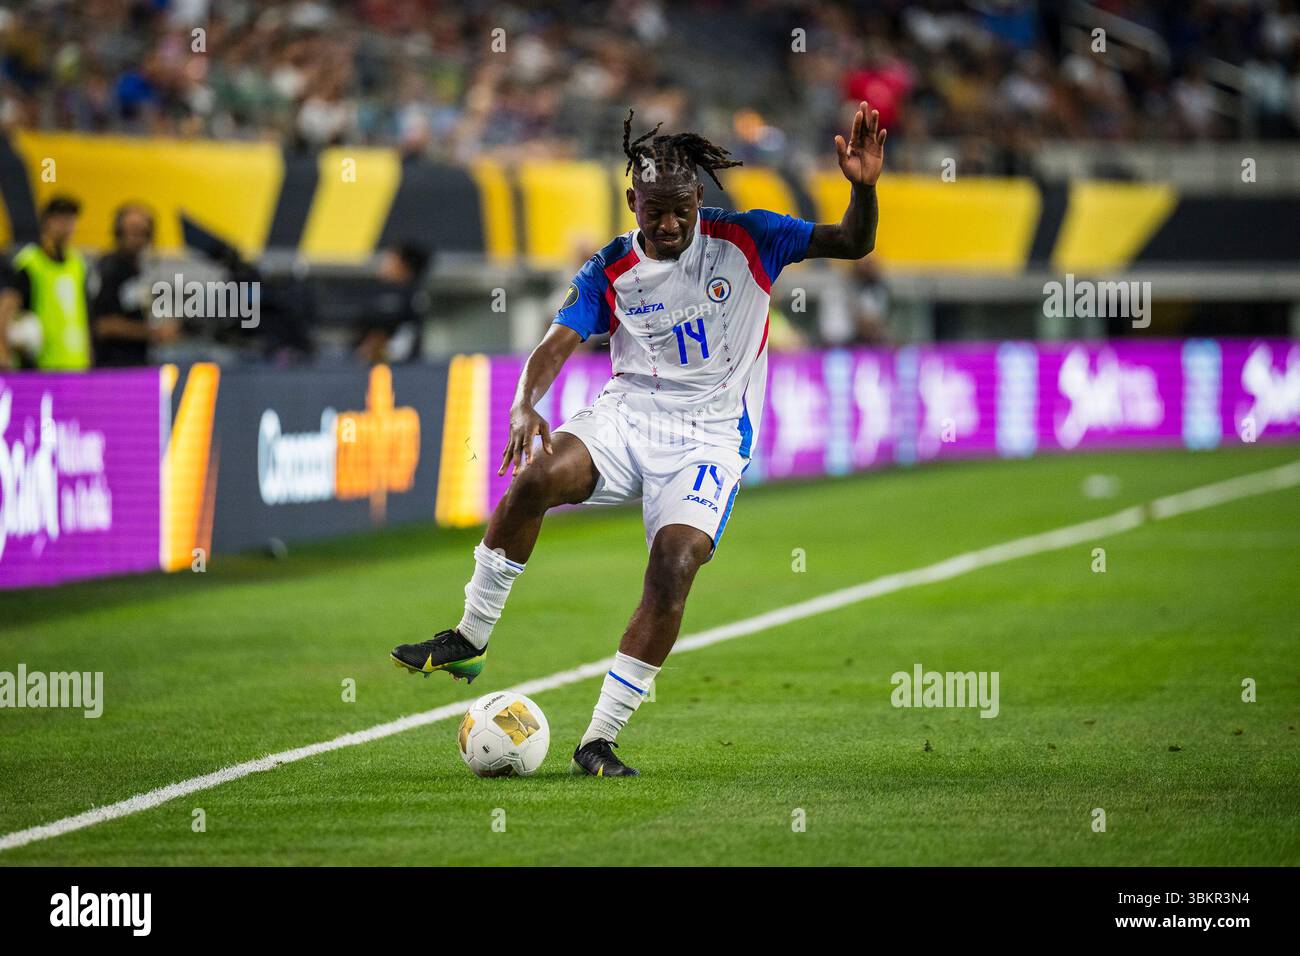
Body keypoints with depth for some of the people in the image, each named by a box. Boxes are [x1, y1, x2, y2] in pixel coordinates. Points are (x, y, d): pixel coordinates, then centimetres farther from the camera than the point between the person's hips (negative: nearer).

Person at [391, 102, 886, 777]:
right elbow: (559, 342, -8)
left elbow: (851, 245, -6)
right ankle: (469, 638, -11)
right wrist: (524, 404, -29)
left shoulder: (744, 241, -3)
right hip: (627, 413, 2)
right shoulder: (610, 271, 2)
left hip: (711, 435, -2)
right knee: (536, 478, -28)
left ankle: (599, 739, -17)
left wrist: (863, 188, -28)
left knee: (674, 567, -23)